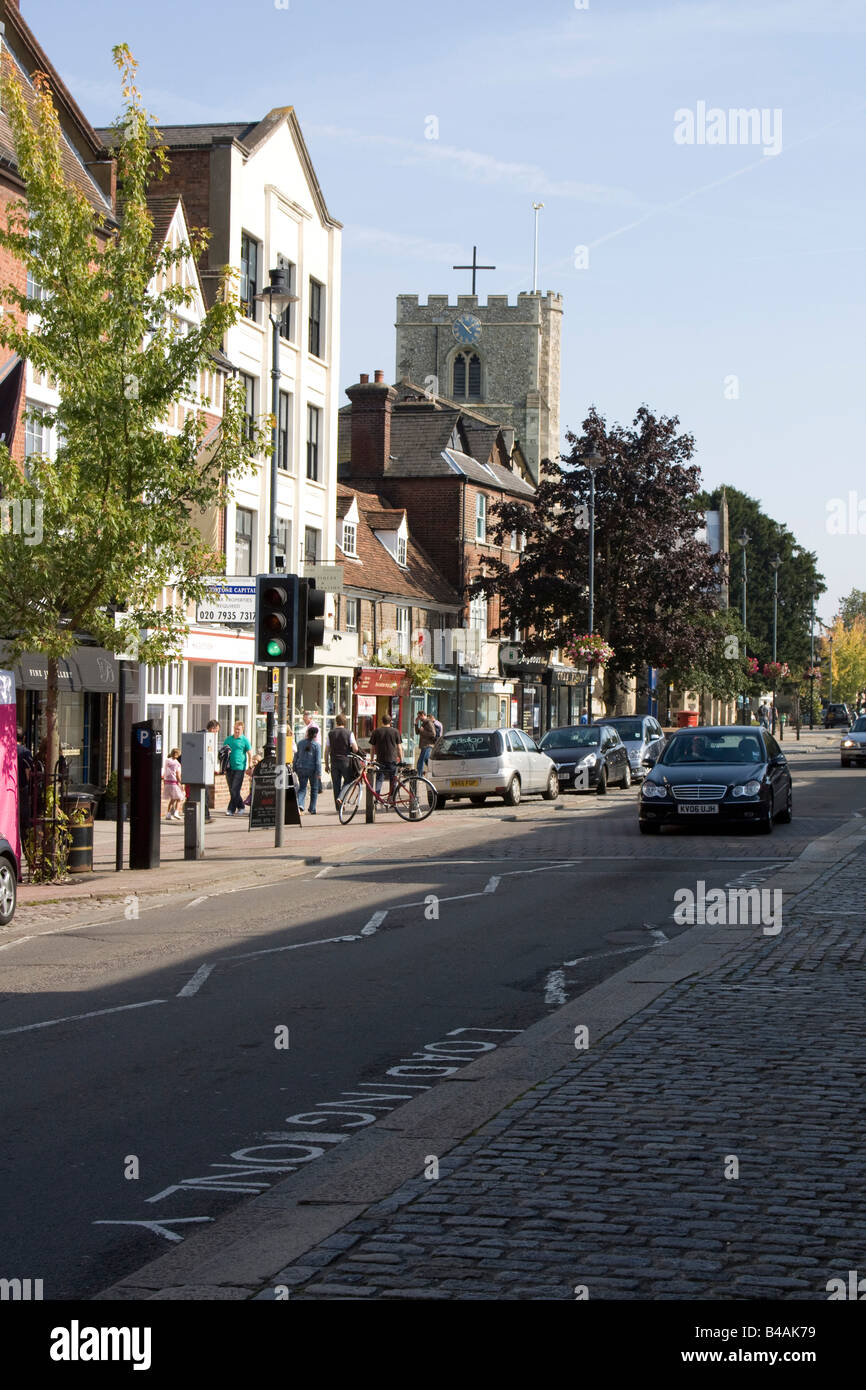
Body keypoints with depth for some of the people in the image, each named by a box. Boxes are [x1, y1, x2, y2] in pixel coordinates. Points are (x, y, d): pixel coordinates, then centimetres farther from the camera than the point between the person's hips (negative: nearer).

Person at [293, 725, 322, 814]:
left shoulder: (300, 743, 4)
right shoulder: (317, 744, -8)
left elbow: (296, 756, 8)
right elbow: (318, 759, -12)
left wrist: (294, 768, 16)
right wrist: (319, 772, -10)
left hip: (301, 769, 3)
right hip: (312, 769, -3)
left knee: (302, 788, 8)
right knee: (314, 789, 11)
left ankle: (300, 804, -18)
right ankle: (312, 809, 13)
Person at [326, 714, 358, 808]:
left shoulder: (331, 733, 3)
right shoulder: (349, 733, -4)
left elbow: (327, 751, 4)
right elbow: (355, 749, -10)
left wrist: (326, 764, 12)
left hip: (334, 762, 2)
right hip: (345, 761, -2)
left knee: (336, 784, 9)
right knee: (348, 780, 13)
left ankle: (338, 806, 11)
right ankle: (341, 797, -9)